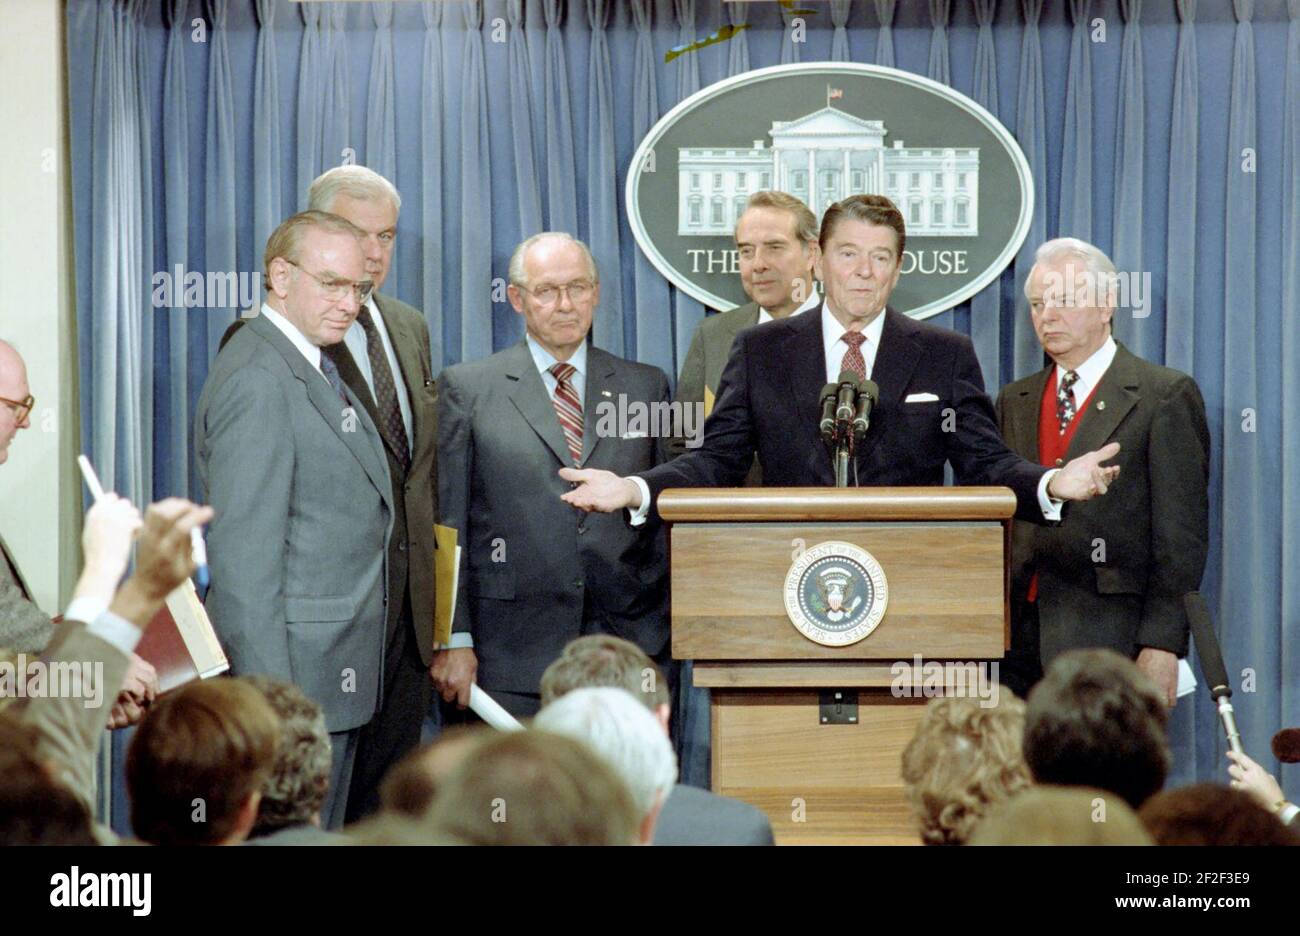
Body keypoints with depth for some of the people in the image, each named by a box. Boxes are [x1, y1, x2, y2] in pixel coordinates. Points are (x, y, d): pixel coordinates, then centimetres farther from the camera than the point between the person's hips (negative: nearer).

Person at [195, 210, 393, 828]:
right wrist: (270, 691, -22)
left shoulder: (315, 370, 16)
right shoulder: (257, 381, -16)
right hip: (295, 669, -10)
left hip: (337, 674, 10)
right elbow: (243, 553, -20)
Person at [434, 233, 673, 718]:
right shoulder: (466, 388, 6)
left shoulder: (646, 386, 13)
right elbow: (447, 526, 2)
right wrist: (453, 641, -5)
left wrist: (669, 635, 9)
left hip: (627, 654, 2)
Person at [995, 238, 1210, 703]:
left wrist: (1163, 643, -11)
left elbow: (1182, 534, -4)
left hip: (1107, 632, -5)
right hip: (1018, 632, 5)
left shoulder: (1166, 396, 1)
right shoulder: (1014, 401, 18)